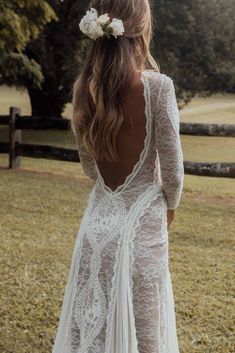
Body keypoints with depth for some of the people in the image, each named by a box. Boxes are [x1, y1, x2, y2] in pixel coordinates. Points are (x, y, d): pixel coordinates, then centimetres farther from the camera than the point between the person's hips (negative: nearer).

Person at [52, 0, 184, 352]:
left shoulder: (83, 88, -2)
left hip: (98, 220, 4)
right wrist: (170, 208, 9)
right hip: (142, 223, -4)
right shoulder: (157, 86, -16)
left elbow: (89, 164, 9)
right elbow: (172, 168, -10)